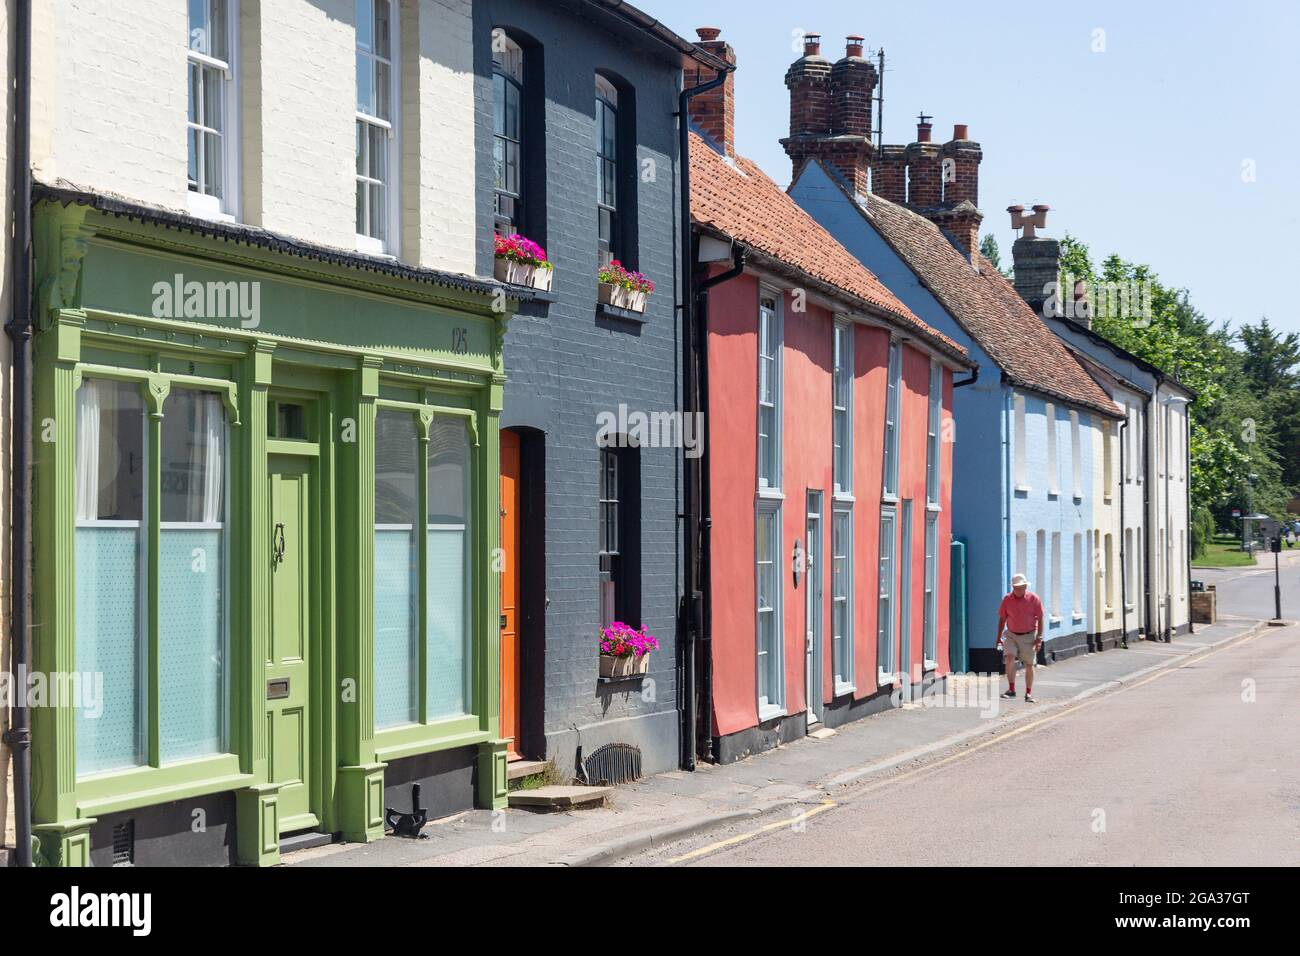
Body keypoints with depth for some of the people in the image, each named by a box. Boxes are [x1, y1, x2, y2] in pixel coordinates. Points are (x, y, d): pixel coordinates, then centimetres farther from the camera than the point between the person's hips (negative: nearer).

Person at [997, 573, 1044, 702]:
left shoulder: (1033, 598, -7)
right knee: (1009, 658, -19)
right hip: (1011, 635, 1)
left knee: (1029, 664, 6)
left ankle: (1029, 693, 18)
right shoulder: (1007, 599, -2)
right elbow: (1002, 619, 5)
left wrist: (1039, 638, -8)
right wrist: (999, 637, 3)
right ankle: (1011, 690, -15)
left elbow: (1040, 619, -3)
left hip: (1029, 636, -1)